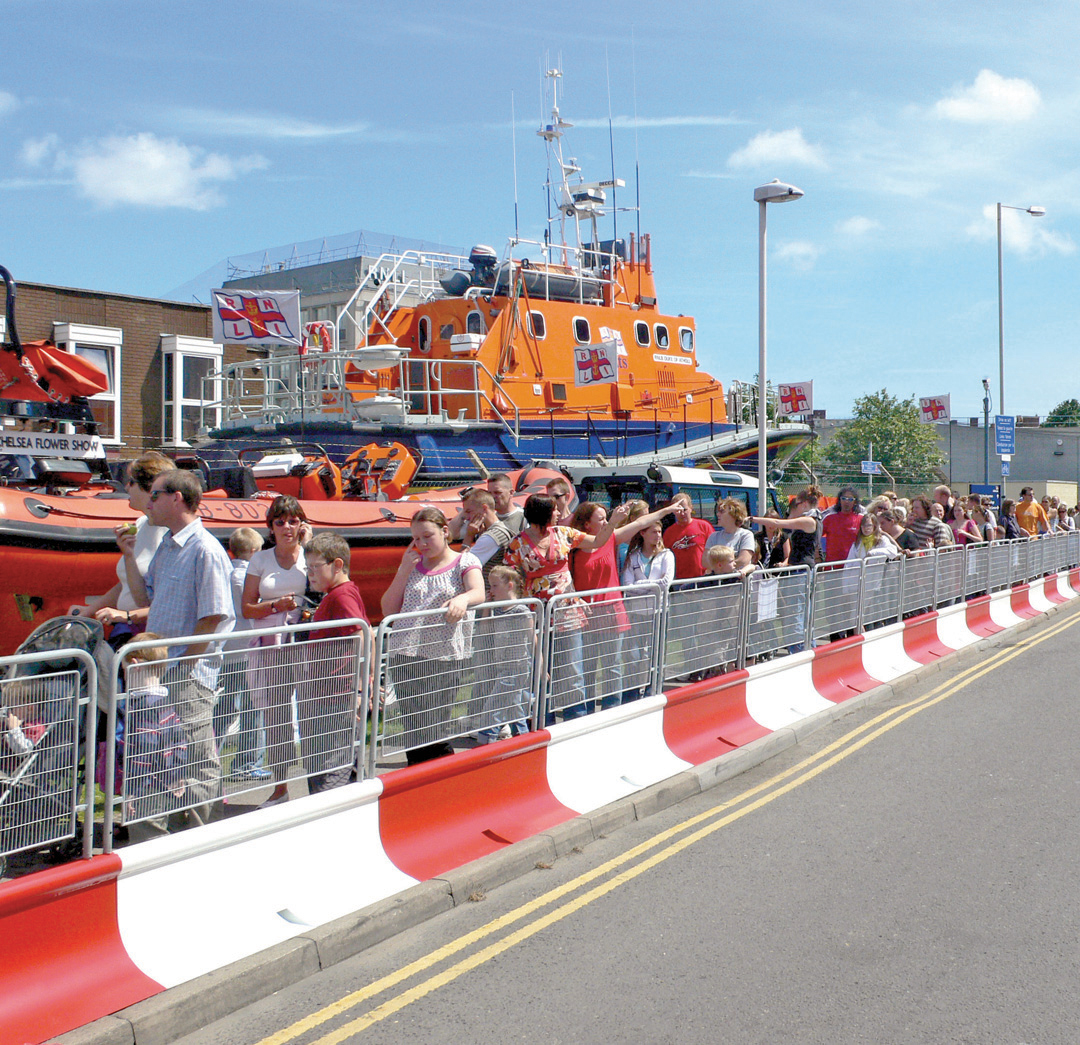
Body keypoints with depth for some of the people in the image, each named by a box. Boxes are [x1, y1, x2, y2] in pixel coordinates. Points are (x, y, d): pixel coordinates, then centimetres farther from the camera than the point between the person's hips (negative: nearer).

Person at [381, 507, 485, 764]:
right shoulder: (412, 564, 17)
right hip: (405, 656, 4)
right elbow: (388, 610, 11)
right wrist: (404, 571, 2)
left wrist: (462, 599, -38)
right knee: (412, 732, 5)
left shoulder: (465, 562, 5)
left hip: (445, 657, -4)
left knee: (434, 734, -5)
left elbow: (478, 593, -16)